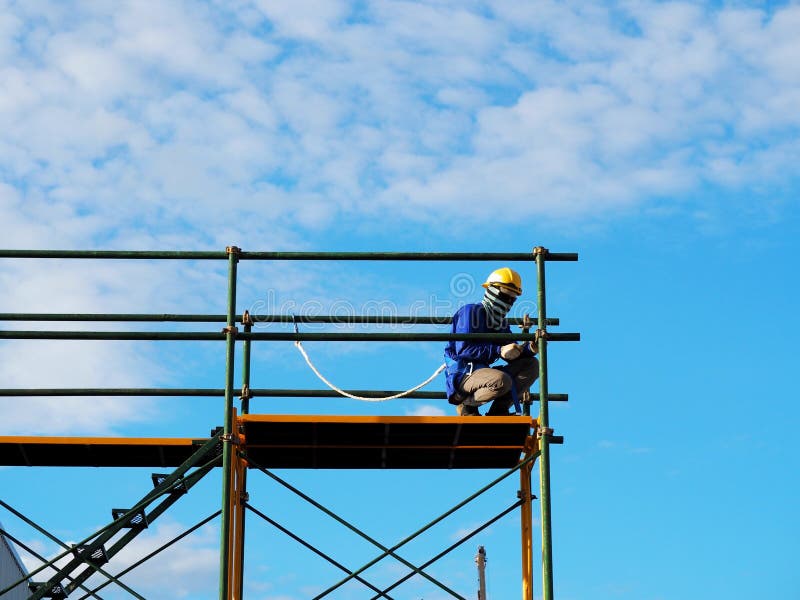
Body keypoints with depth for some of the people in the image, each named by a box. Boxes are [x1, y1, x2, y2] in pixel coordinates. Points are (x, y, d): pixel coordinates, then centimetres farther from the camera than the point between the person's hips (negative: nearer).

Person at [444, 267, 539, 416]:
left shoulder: (502, 323, 19)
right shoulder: (471, 312, -7)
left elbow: (513, 356, 13)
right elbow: (463, 349, -19)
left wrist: (529, 349, -9)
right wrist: (499, 351, -22)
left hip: (482, 373, 9)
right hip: (462, 376, -9)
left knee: (532, 365, 2)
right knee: (502, 380, -36)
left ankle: (498, 410, -5)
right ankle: (467, 404, -9)